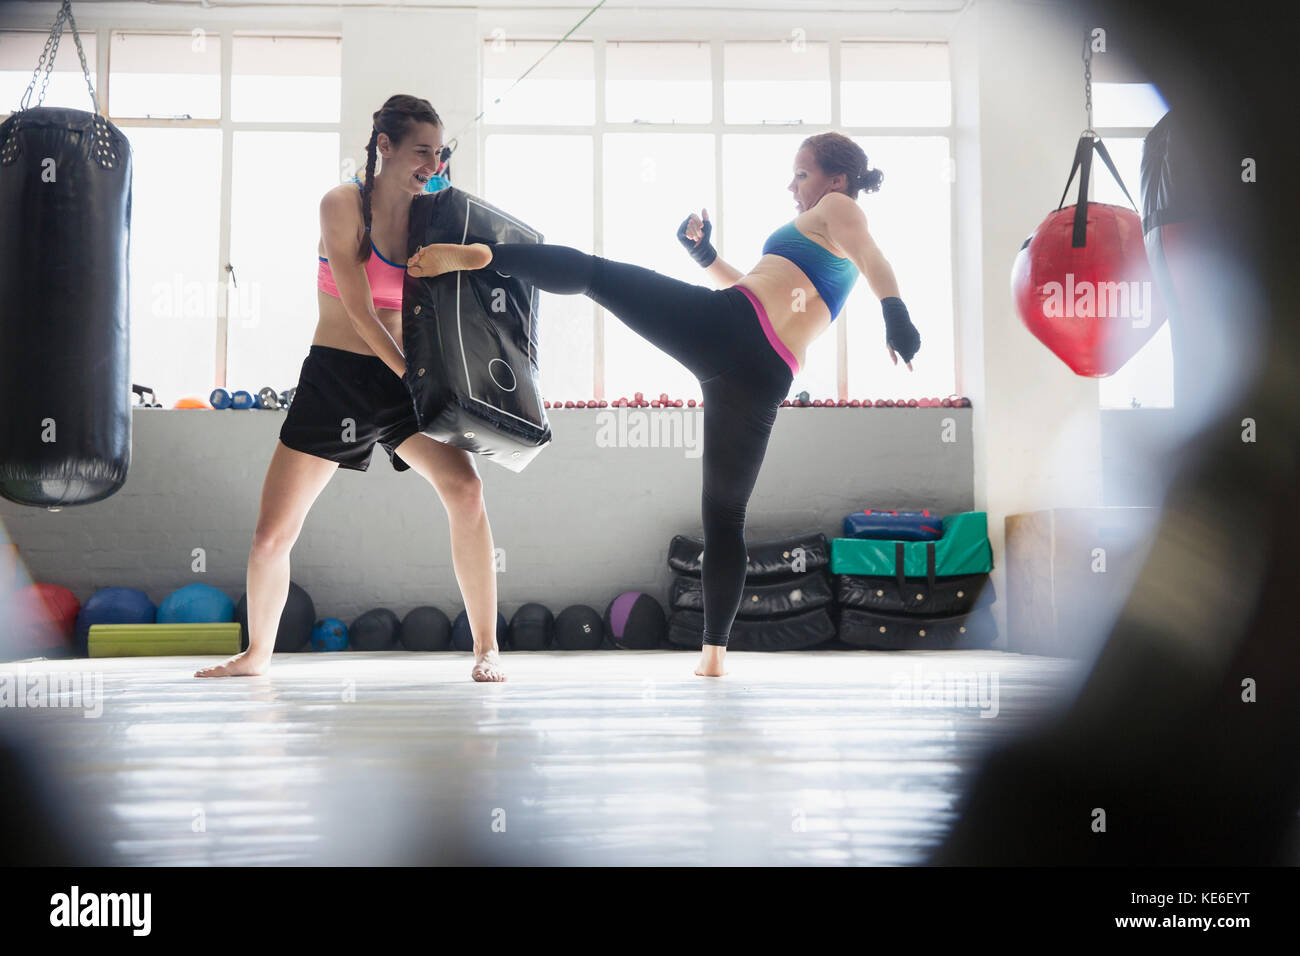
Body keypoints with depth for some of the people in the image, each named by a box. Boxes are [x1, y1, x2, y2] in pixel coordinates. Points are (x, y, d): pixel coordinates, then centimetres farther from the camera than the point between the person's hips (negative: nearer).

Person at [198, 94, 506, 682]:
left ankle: (486, 650, -10)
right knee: (272, 533, -1)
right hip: (335, 375, -2)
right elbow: (360, 310, -13)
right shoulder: (343, 204, -6)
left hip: (407, 375, 2)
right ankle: (257, 653, 24)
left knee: (465, 490, -22)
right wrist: (410, 375, -18)